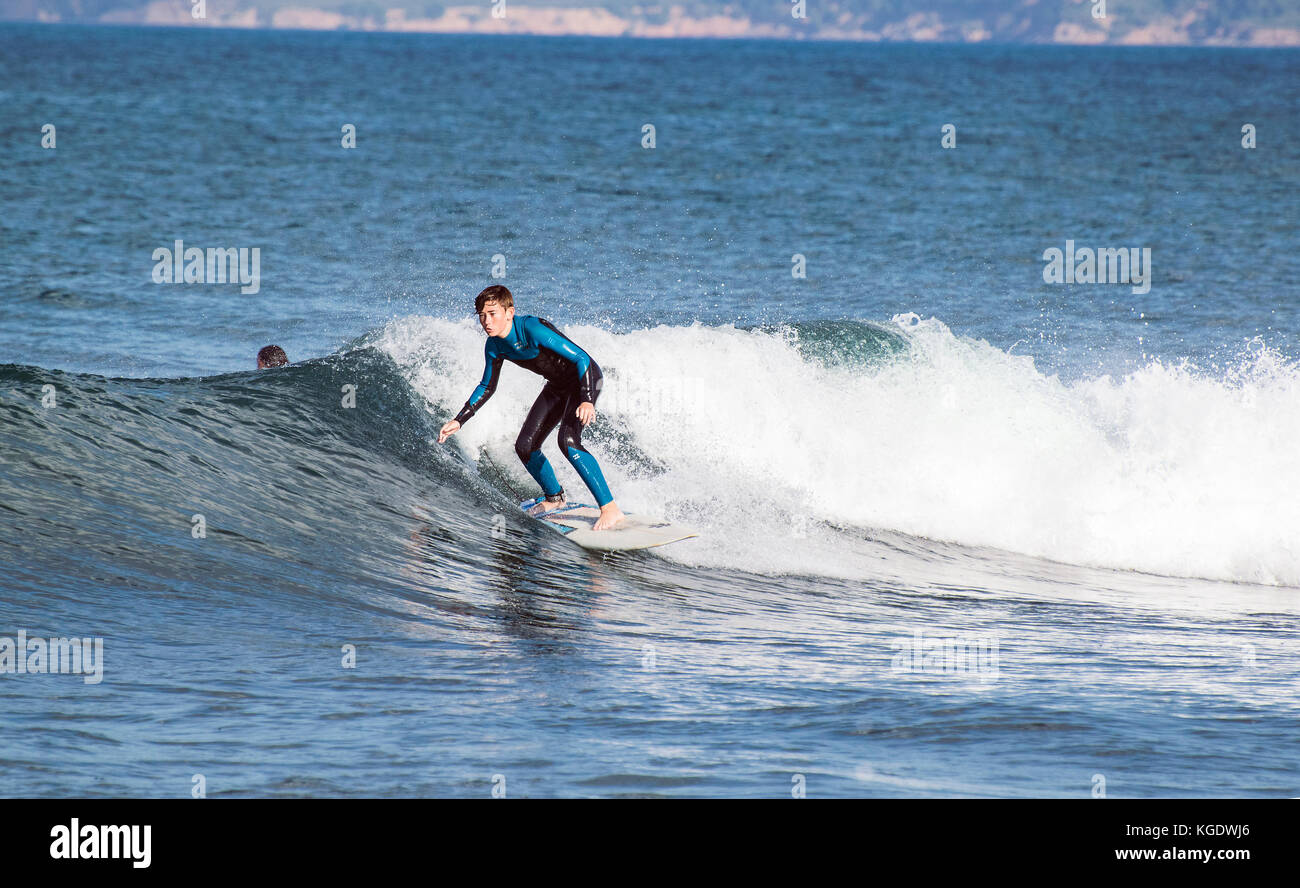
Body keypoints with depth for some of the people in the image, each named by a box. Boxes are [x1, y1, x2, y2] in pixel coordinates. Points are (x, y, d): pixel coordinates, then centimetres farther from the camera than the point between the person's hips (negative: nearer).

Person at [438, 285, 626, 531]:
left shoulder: (532, 330, -31)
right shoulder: (494, 346, -7)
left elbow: (581, 359, -30)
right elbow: (487, 388, 11)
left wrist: (587, 401, -41)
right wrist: (459, 421, 5)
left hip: (585, 378, -8)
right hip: (558, 386, 8)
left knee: (568, 440, -28)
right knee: (525, 447, 5)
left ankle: (610, 508, -25)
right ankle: (554, 497, 33)